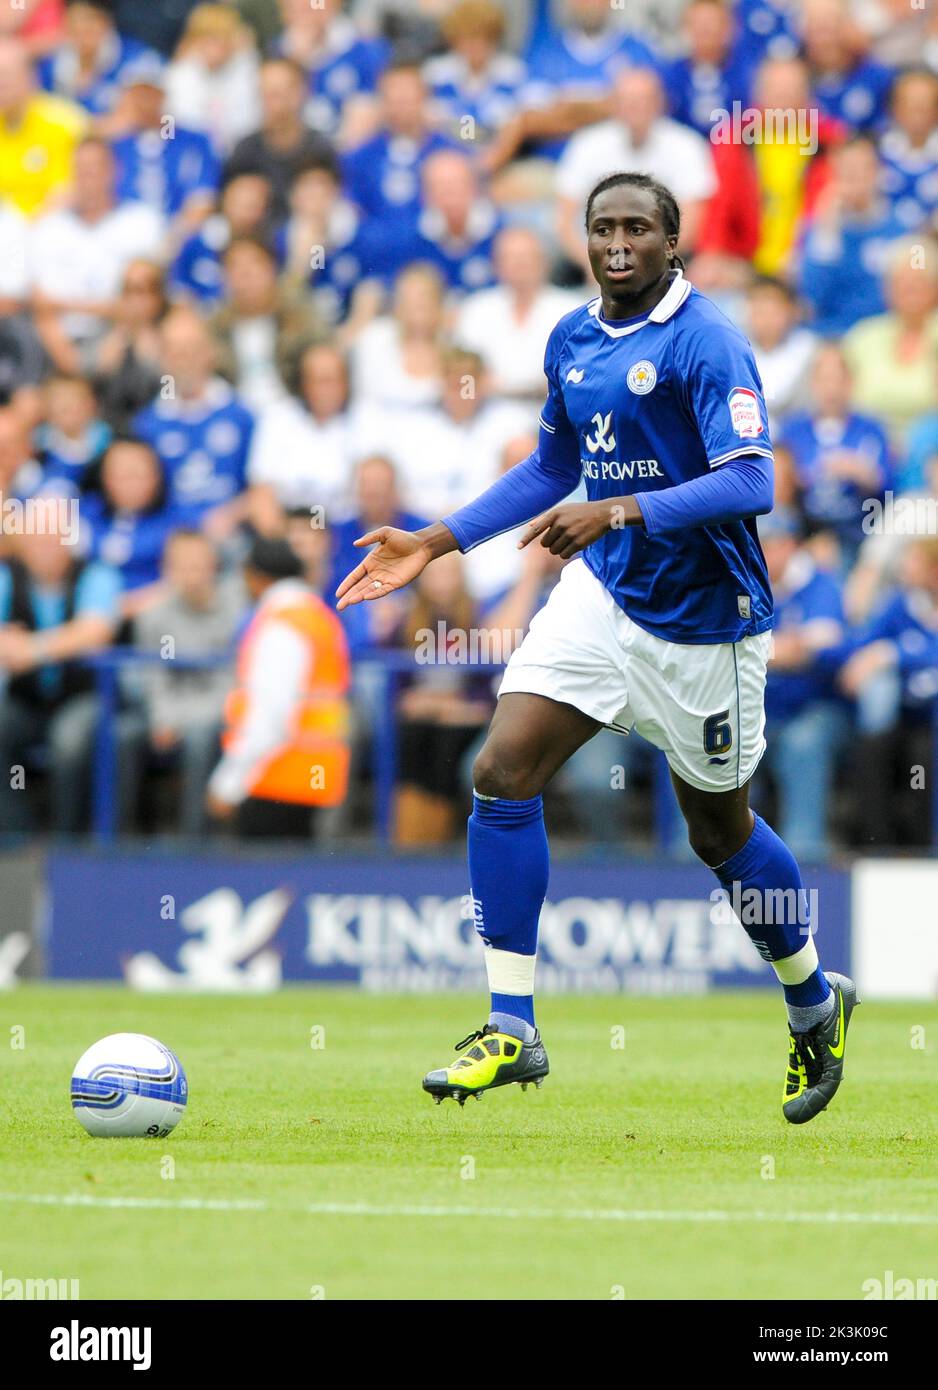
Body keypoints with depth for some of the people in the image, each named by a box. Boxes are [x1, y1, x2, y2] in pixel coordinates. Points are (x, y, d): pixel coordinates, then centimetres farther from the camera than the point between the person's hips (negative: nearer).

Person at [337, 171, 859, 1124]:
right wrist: (434, 543, 14)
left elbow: (750, 482, -26)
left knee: (718, 829, 8)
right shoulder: (571, 340, 6)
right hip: (601, 592, 6)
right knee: (502, 774, -11)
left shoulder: (705, 345, -17)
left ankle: (814, 1004, 35)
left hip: (701, 618, -6)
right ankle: (511, 1029, -6)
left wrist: (619, 511, -35)